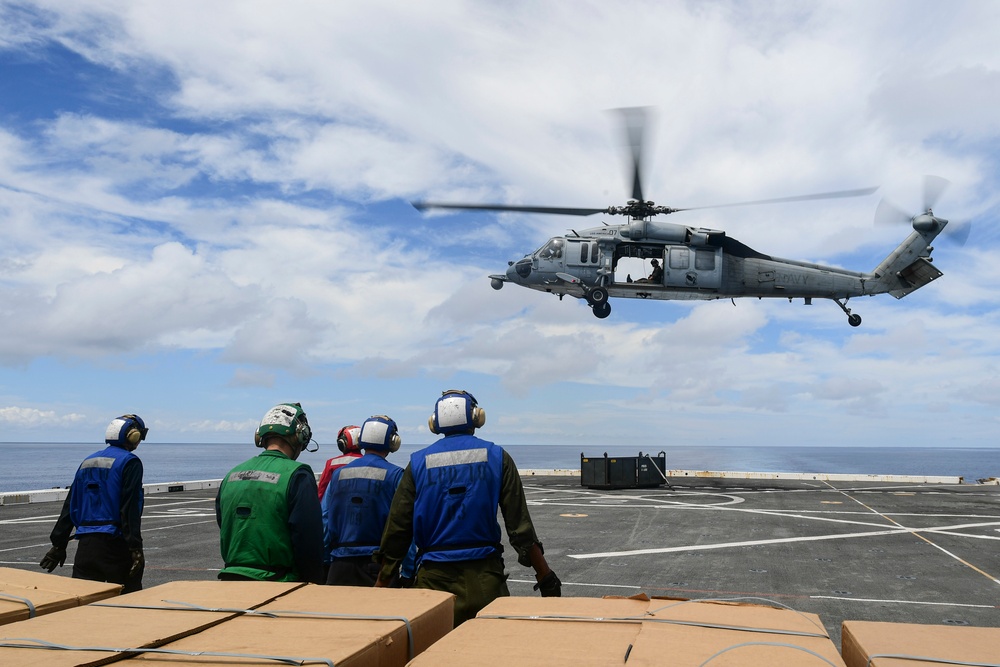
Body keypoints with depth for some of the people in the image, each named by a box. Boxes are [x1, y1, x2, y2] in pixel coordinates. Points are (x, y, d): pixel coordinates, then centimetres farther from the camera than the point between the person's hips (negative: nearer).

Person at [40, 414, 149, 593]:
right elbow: (130, 509, -15)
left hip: (86, 543, 6)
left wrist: (58, 544, 19)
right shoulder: (130, 462, -7)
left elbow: (70, 506, 16)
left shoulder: (88, 462, 16)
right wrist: (136, 548, -16)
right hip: (116, 543, -6)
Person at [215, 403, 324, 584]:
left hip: (231, 581, 6)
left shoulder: (231, 476, 8)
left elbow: (223, 536, 16)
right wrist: (315, 583, -3)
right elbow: (309, 541, -13)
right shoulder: (297, 476, -12)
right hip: (279, 583, -6)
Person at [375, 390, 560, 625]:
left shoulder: (418, 463, 3)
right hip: (484, 578, -1)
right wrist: (546, 576, 6)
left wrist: (381, 585, 10)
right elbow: (520, 527, -2)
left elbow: (396, 531, 2)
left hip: (433, 578, 1)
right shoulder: (496, 457, 1)